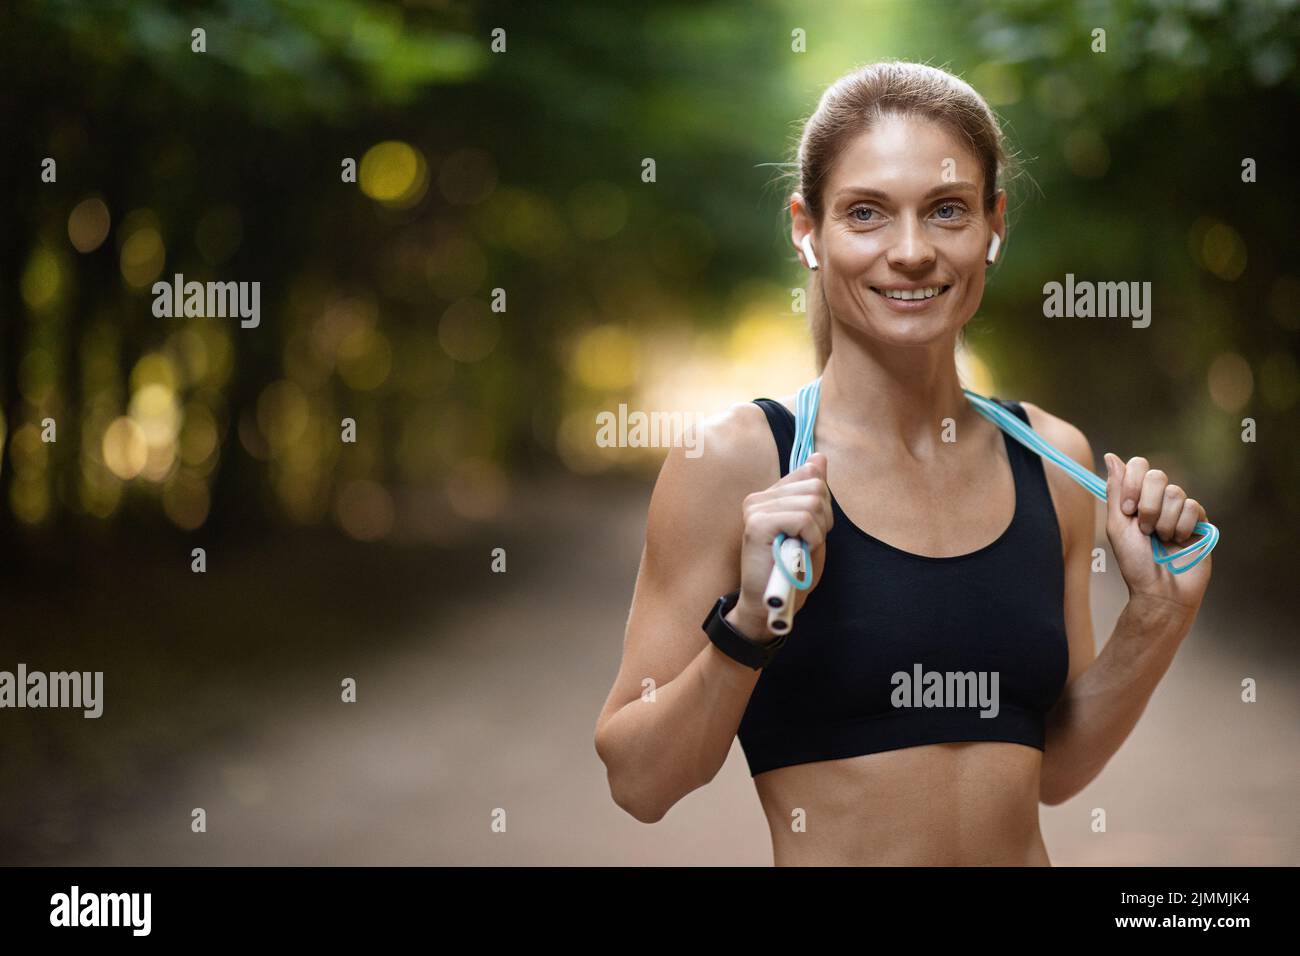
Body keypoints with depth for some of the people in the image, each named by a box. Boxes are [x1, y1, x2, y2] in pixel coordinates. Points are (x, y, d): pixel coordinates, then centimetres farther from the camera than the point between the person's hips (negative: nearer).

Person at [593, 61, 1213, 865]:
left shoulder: (1054, 459, 0)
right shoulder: (735, 459, -12)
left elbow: (1055, 769, 8)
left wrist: (1161, 615, -4)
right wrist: (749, 623, -23)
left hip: (1021, 852, 4)